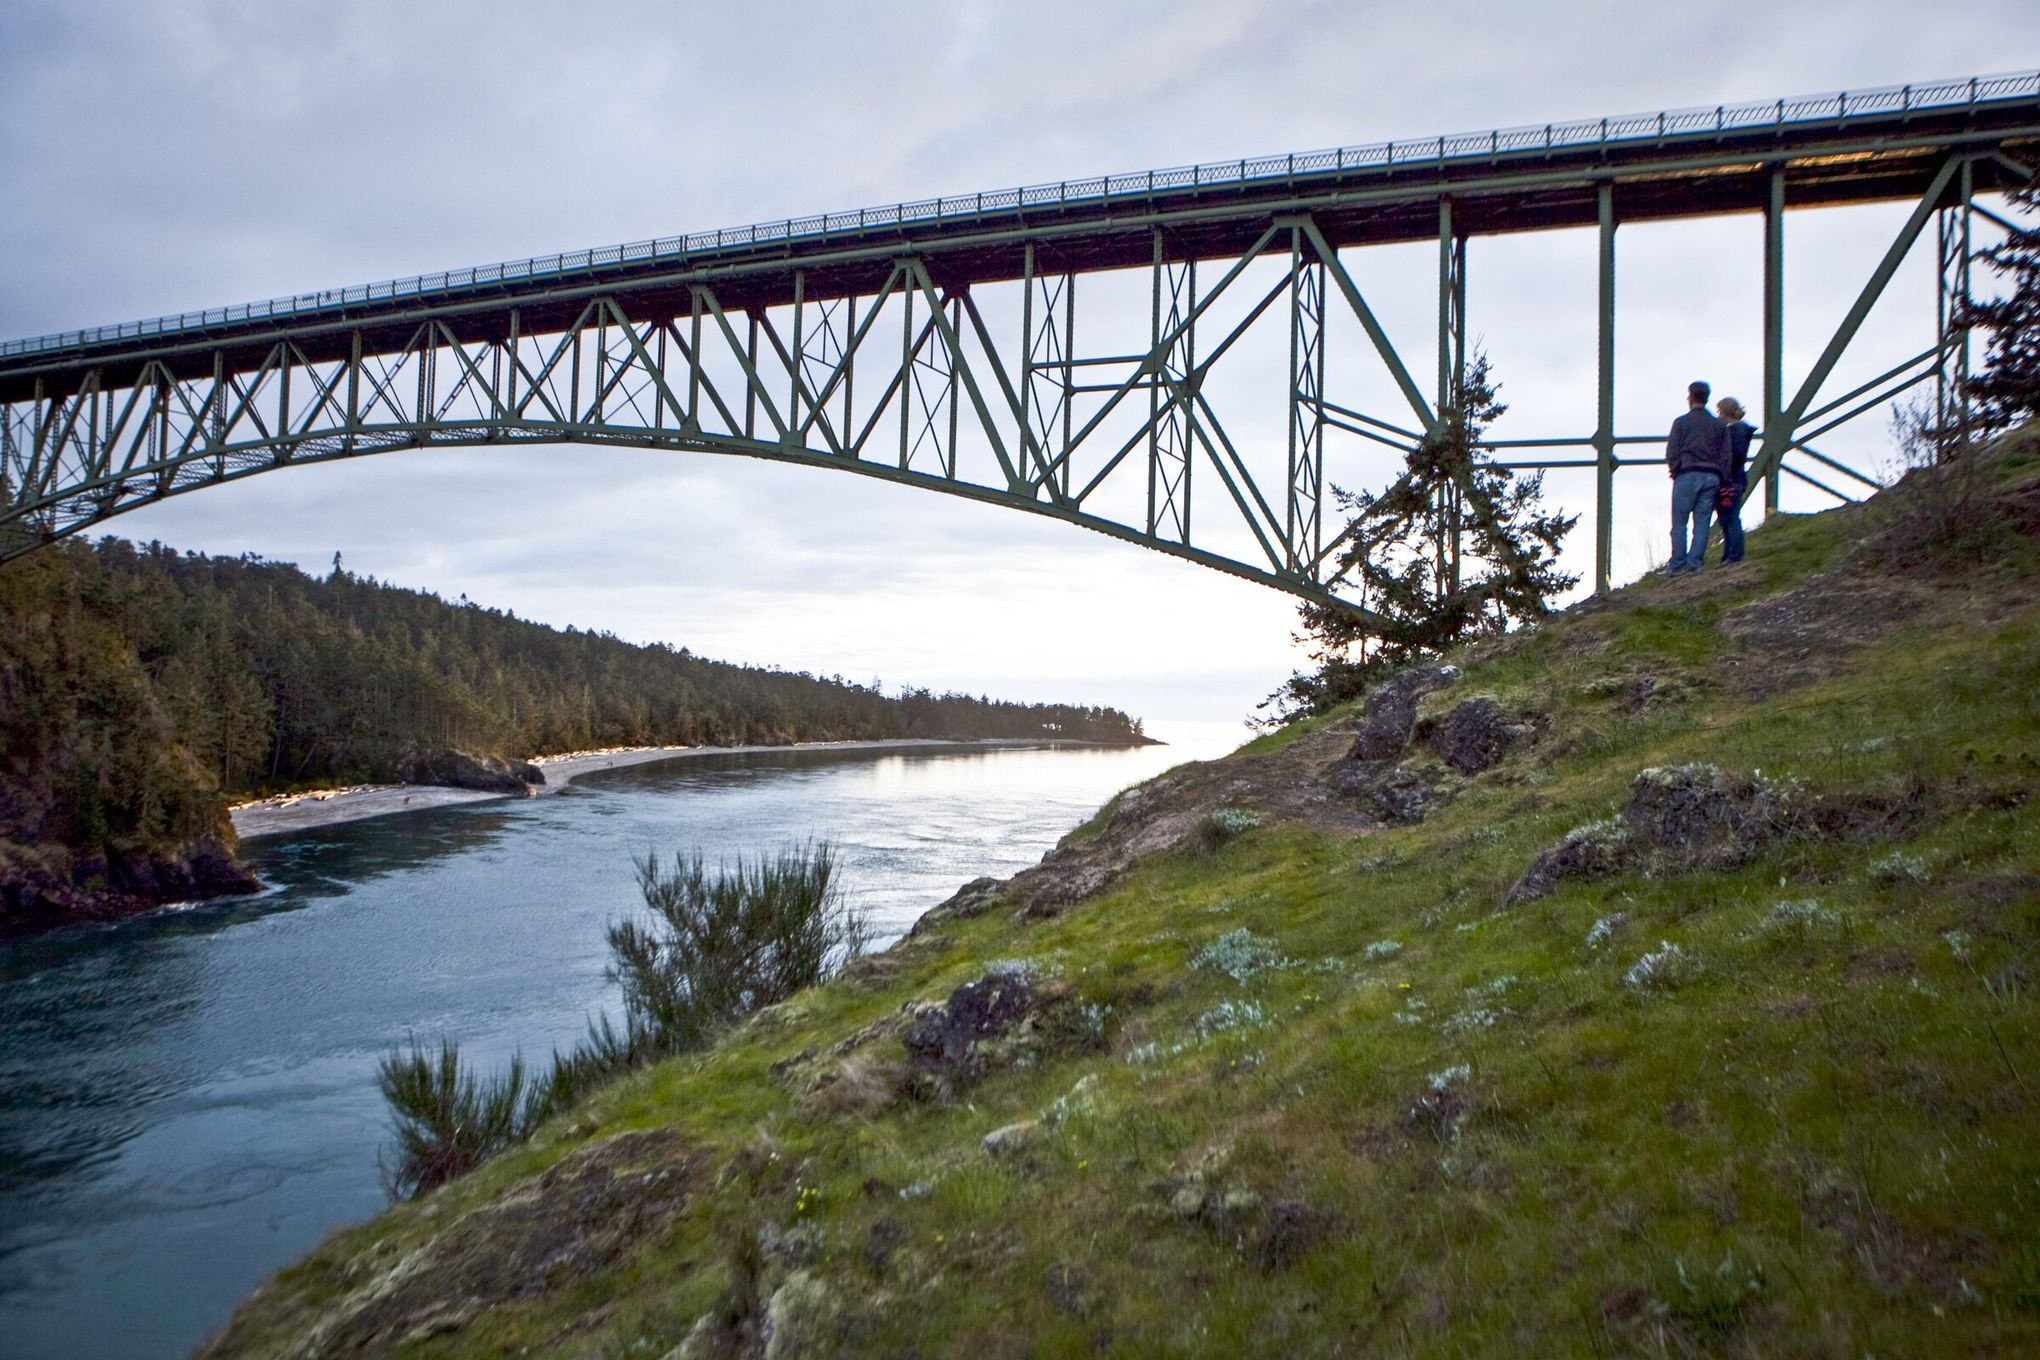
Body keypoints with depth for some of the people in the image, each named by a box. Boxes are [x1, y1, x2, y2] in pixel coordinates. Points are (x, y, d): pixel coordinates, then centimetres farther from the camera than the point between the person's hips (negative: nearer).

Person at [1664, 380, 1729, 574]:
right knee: (1702, 522, 4)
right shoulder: (1719, 425, 13)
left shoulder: (1681, 422, 1)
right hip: (1712, 476, 4)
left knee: (1679, 522, 0)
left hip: (1688, 473, -4)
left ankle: (1678, 565, -3)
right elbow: (1726, 456, 11)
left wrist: (1674, 470, 10)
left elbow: (1671, 452, -3)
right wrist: (1720, 481, 11)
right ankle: (1694, 563, -1)